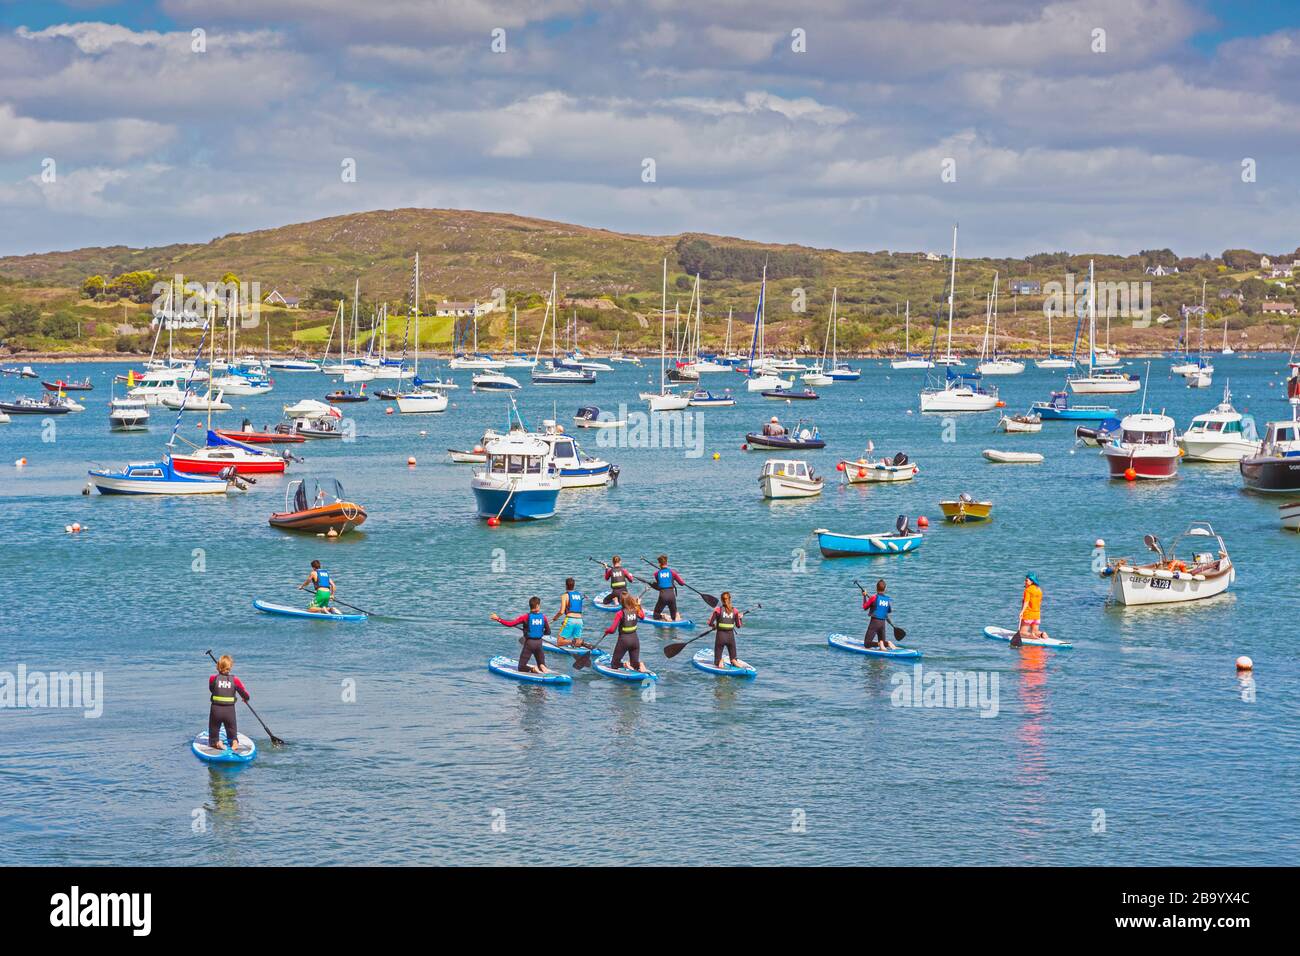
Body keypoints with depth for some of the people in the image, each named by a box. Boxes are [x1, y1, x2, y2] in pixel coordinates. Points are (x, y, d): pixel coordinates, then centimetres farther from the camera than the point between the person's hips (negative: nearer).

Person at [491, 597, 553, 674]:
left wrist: (498, 619, -4)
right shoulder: (543, 617, -2)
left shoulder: (526, 617, -11)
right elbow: (548, 631, 6)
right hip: (539, 643, 3)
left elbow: (510, 624, -14)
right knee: (542, 664, 18)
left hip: (529, 642, -3)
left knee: (521, 667, 3)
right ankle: (542, 667, -16)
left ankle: (533, 669, -23)